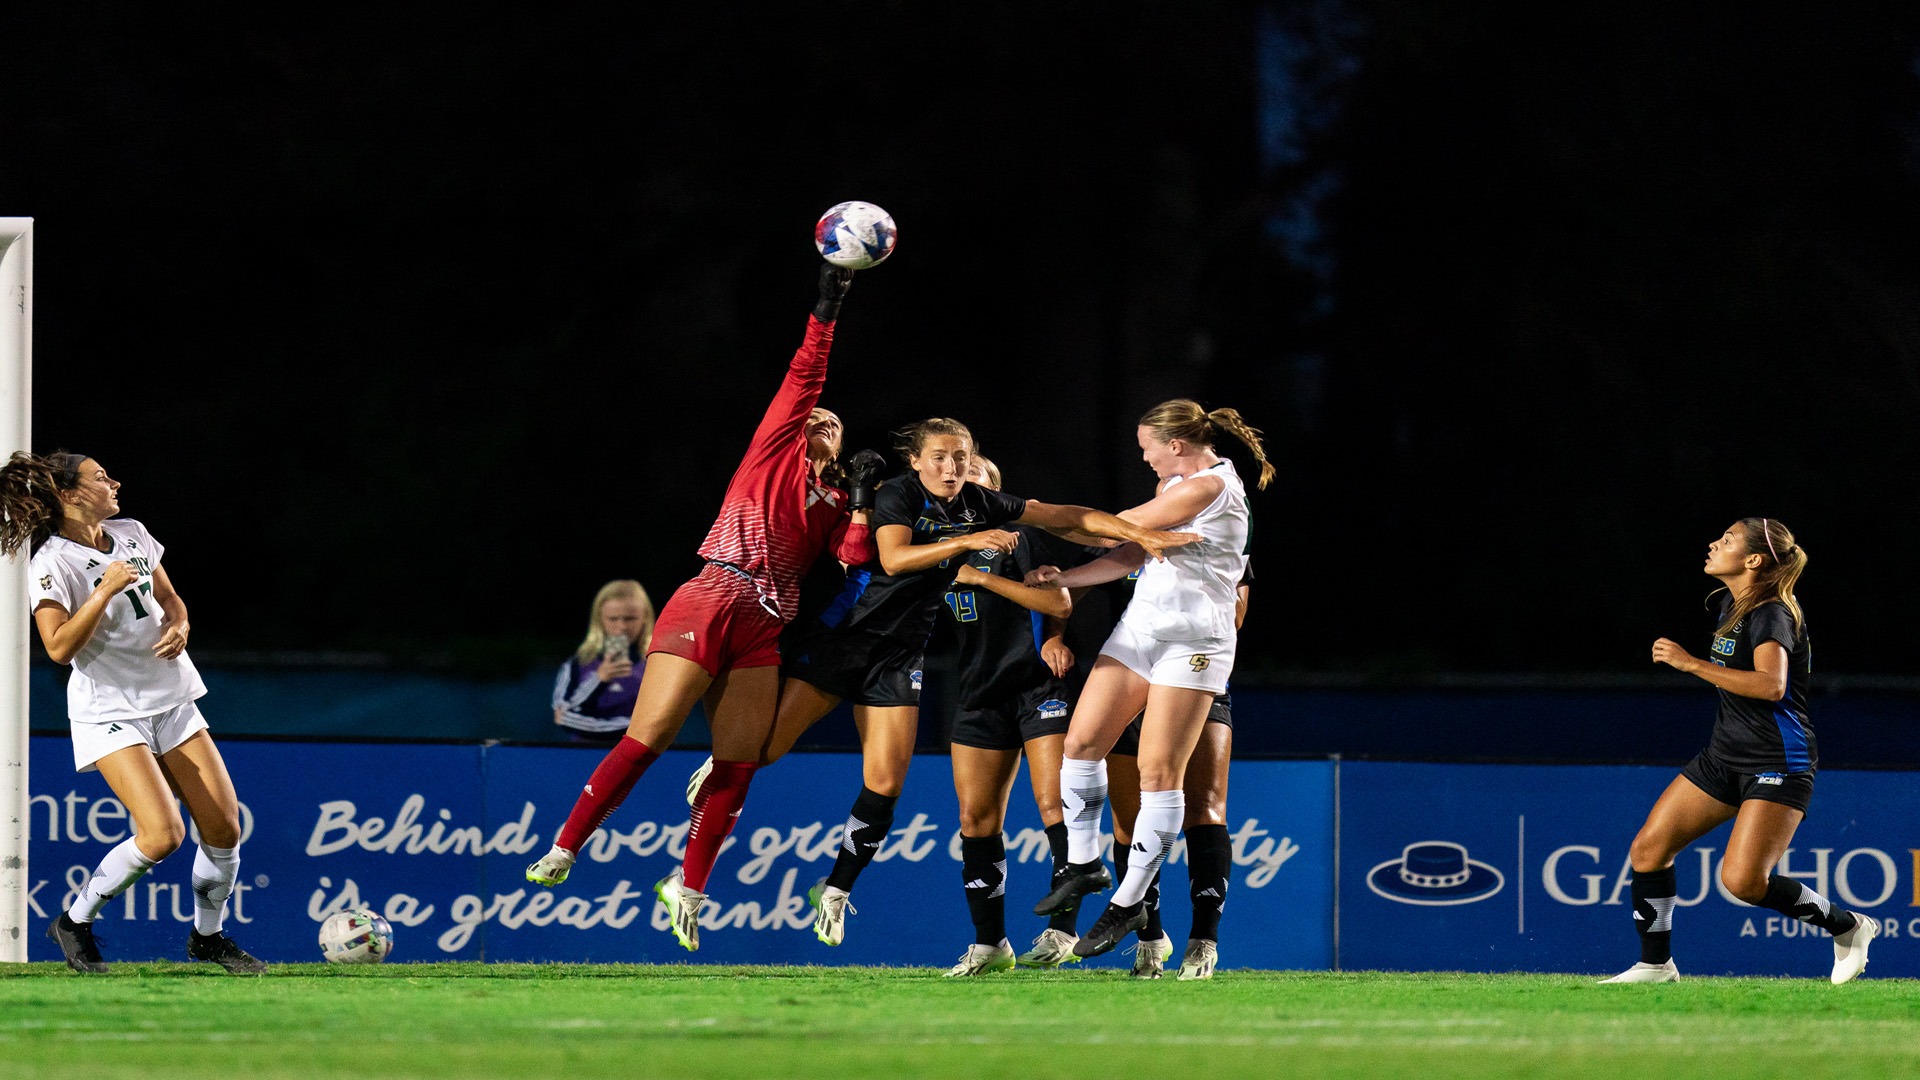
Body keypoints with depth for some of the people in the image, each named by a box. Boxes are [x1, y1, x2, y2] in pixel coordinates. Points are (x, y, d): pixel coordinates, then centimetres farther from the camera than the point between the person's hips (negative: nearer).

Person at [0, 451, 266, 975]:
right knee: (163, 833, -21)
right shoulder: (52, 563, -14)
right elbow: (59, 647, -23)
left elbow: (169, 599, 20)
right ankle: (75, 922, 0)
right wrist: (107, 589, -26)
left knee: (224, 828, 0)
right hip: (110, 712, -7)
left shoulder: (131, 534, 6)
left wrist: (178, 626, -2)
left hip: (172, 701, 7)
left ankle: (209, 935, 23)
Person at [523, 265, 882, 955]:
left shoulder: (834, 503, 22)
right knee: (647, 738, -12)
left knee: (737, 765, -3)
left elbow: (855, 558, 6)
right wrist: (827, 309, -4)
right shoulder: (775, 452, 10)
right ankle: (564, 850, -4)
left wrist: (862, 497, 0)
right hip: (710, 604, -5)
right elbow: (806, 375, 2)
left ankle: (688, 885, 8)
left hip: (762, 633, 5)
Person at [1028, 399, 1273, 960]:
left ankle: (1130, 901, -3)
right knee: (1082, 739, 0)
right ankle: (1084, 865, 14)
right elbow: (1131, 555, 18)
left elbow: (1118, 527, -9)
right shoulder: (1177, 485, 16)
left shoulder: (1211, 485, -14)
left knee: (1159, 771, -8)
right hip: (1139, 627, 9)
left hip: (1192, 639, -9)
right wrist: (1063, 577, 6)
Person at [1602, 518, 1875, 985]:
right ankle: (1655, 964, 10)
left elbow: (1771, 684, -35)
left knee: (1743, 880, -20)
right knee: (1648, 849, 0)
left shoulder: (1771, 615, -17)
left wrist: (1692, 664, -31)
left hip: (1777, 766, -9)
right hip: (1724, 756, 9)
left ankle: (1848, 927, 0)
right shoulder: (1731, 604, 11)